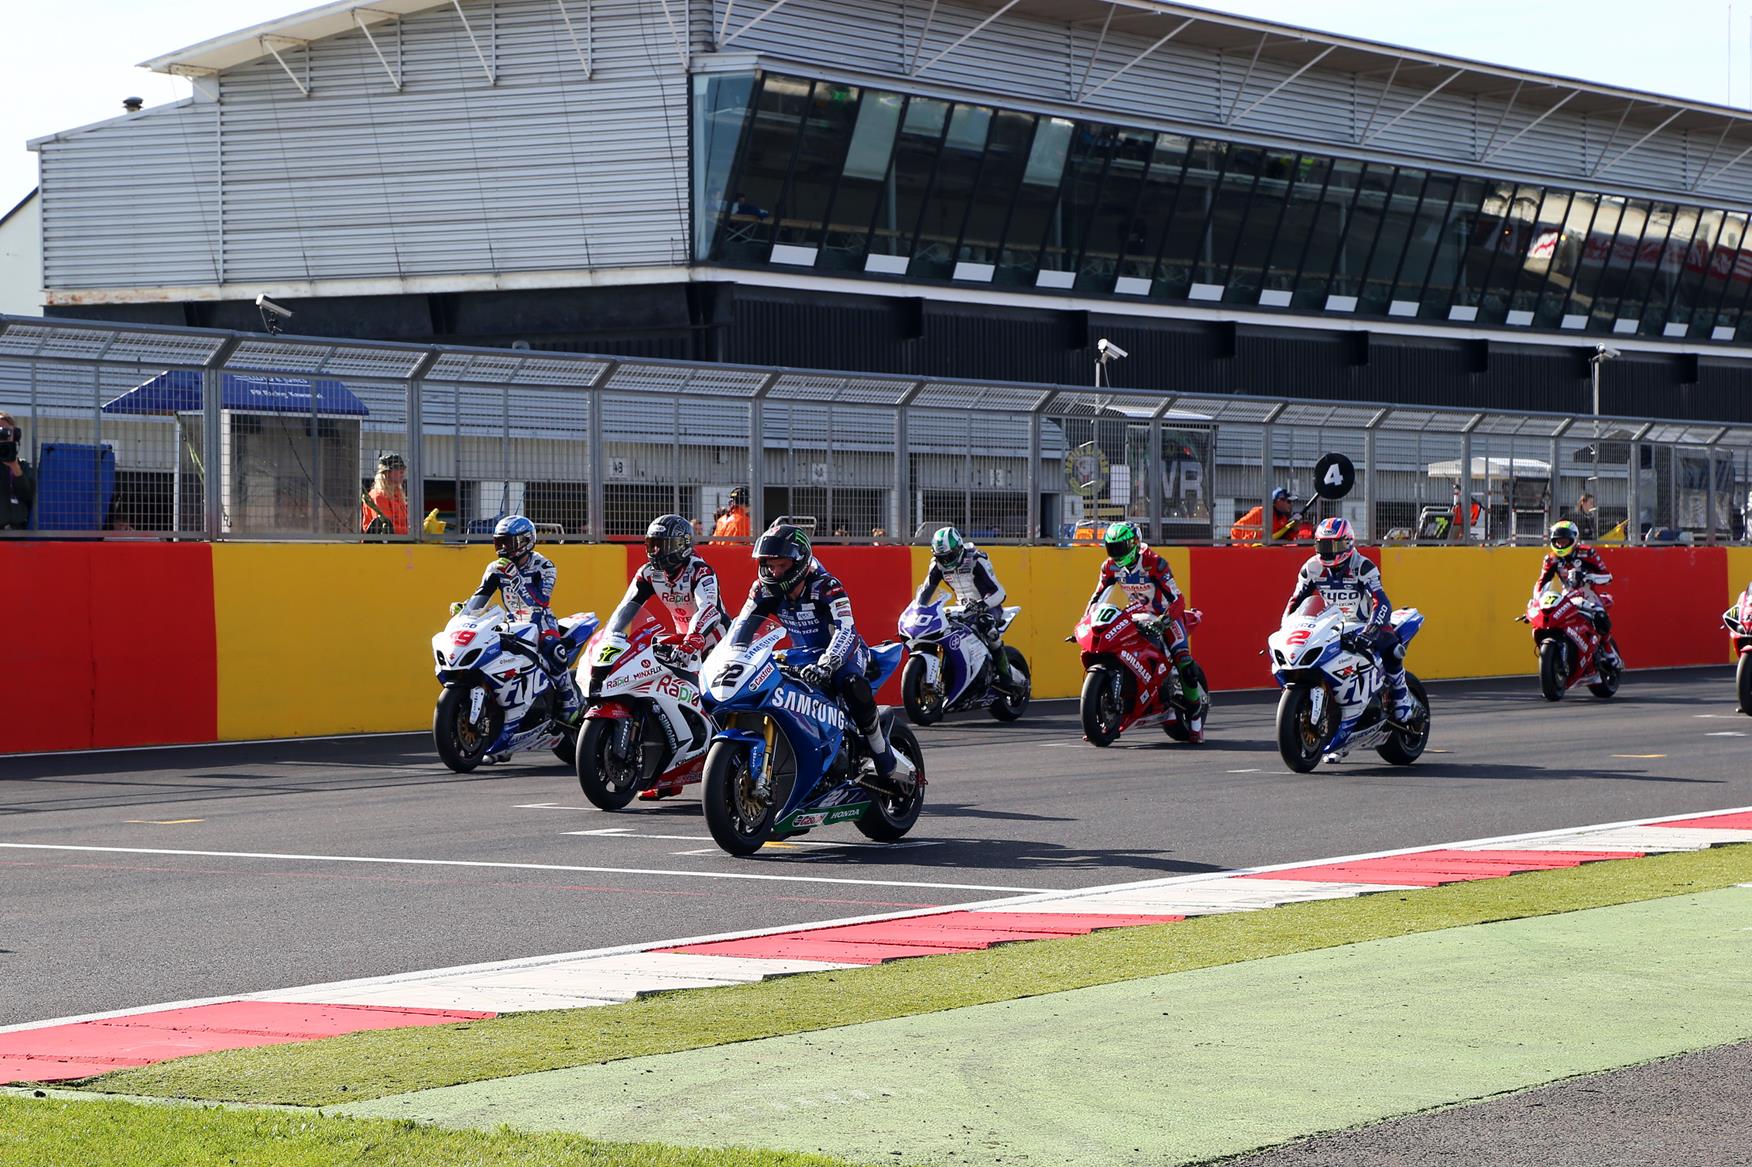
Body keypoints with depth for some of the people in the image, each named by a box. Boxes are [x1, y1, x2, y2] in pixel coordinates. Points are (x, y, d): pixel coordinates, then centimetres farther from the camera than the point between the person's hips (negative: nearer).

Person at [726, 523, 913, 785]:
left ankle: (886, 760, -24)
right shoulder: (765, 590, -7)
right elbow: (742, 625, -9)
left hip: (842, 652, -7)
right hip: (803, 654, 7)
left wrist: (825, 665, -53)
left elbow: (845, 631, -37)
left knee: (852, 685, -37)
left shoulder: (826, 587, -26)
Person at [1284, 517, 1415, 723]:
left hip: (1364, 623, -5)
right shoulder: (1312, 568, -5)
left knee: (1390, 648, -32)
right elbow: (1296, 600, 4)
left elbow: (1382, 603, -31)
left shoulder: (1362, 567, -20)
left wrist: (1370, 630, -47)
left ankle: (1401, 695, -10)